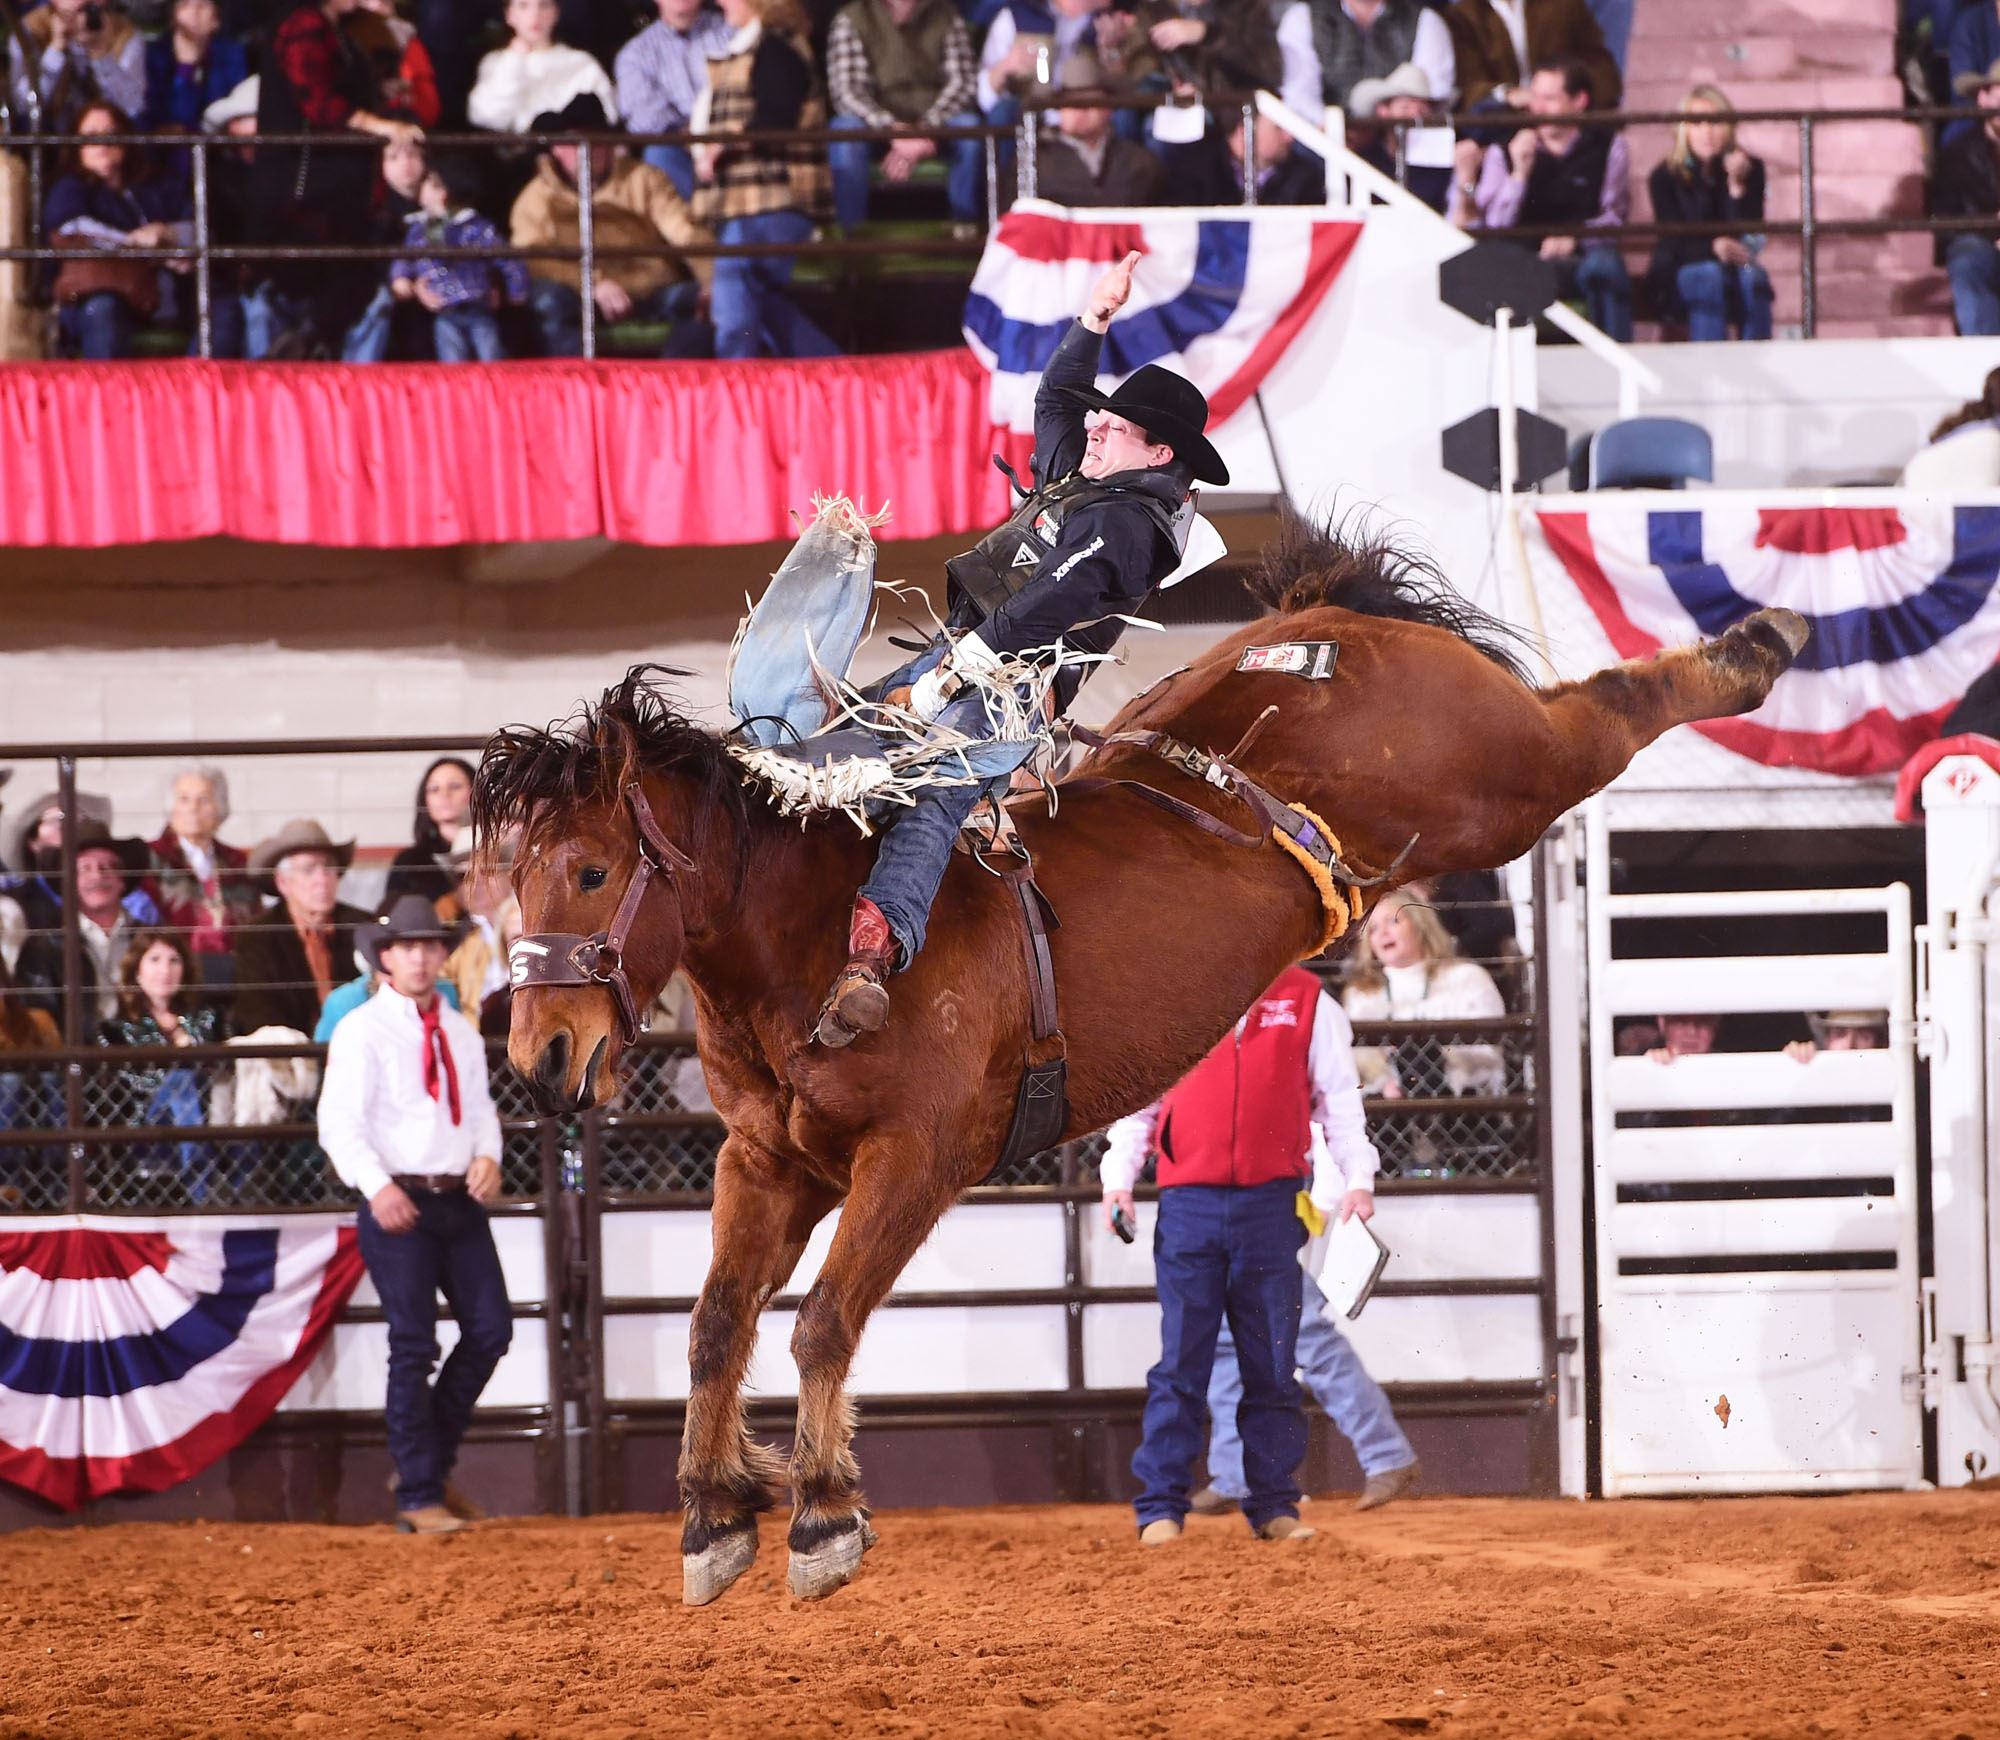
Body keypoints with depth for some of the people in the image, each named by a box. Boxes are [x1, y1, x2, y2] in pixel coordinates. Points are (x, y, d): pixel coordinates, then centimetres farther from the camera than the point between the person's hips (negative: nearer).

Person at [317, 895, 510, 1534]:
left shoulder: (462, 1033, 14)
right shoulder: (362, 1031, -5)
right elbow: (339, 1122, -12)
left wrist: (488, 1156, -6)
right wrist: (378, 1186, -27)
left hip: (461, 1200, 6)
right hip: (397, 1205, -6)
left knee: (490, 1328, 3)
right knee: (413, 1346, -5)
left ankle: (432, 1460, 21)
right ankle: (420, 1497, 1)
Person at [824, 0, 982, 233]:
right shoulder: (851, 20, -7)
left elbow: (963, 82, -9)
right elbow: (846, 91, -17)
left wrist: (925, 130, -28)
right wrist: (892, 129, -35)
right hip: (878, 124, -1)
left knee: (969, 125, -30)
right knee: (845, 127, -33)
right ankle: (852, 232, -28)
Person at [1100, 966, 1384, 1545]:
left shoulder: (1306, 1000, 7)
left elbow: (1339, 1097, 9)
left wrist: (1357, 1178, -2)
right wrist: (1118, 1176, -1)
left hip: (1271, 1207, 1)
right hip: (1188, 1205, -1)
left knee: (1272, 1362, 6)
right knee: (1180, 1361, -2)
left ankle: (1273, 1503, 13)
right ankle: (1160, 1506, 1)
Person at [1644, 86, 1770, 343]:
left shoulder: (1750, 169, -1)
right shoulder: (1665, 176, -5)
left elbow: (1749, 236, -11)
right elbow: (1674, 241, -14)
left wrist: (1737, 186, -25)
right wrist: (1713, 247, -35)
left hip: (1735, 266, 2)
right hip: (1679, 275, -2)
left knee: (1752, 278, -32)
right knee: (1711, 275, -34)